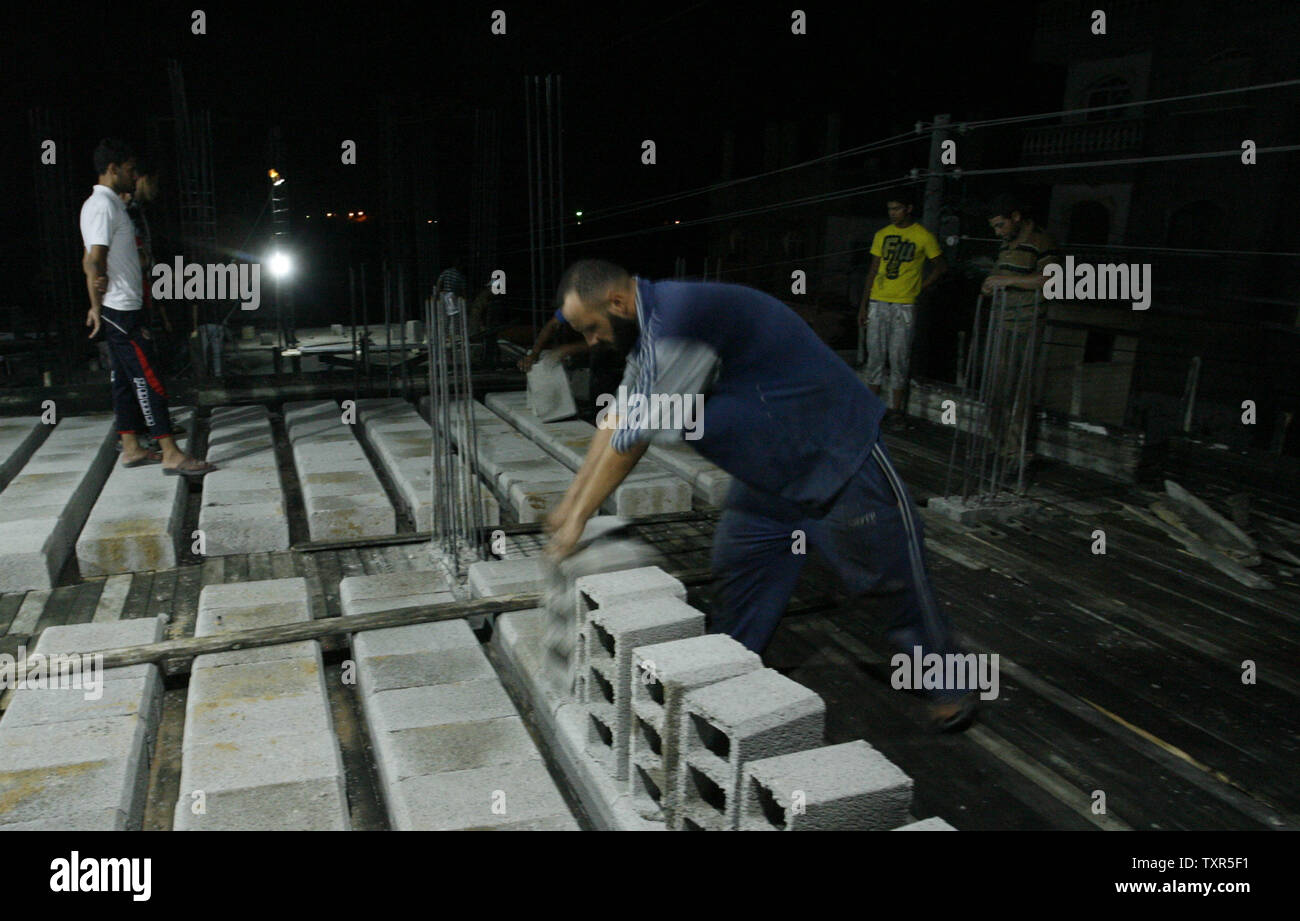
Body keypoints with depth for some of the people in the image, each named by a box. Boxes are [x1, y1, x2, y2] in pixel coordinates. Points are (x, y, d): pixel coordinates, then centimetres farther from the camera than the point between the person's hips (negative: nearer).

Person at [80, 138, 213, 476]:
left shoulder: (107, 204, 18)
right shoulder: (103, 205, -13)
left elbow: (91, 260, 19)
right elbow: (94, 260, -18)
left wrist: (97, 306, 13)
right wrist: (97, 307, -13)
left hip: (119, 308, 10)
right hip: (120, 309, -10)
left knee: (127, 378, 12)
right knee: (147, 378, -11)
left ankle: (132, 448, 19)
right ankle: (171, 454, -11)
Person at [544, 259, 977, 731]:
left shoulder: (679, 322, -30)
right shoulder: (648, 330, 2)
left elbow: (632, 439, -25)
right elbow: (617, 420, 10)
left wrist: (579, 518, -15)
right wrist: (570, 501, 9)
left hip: (836, 457, -9)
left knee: (896, 572, 6)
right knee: (737, 567, 11)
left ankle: (946, 684, 25)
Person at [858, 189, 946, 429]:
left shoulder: (923, 236, 0)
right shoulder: (882, 235, 11)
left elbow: (941, 266, 8)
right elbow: (873, 271, 13)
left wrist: (919, 289, -2)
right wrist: (863, 305, 9)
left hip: (904, 306, -3)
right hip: (878, 304, 3)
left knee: (899, 359, -2)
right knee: (875, 356, 5)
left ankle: (896, 410, 6)